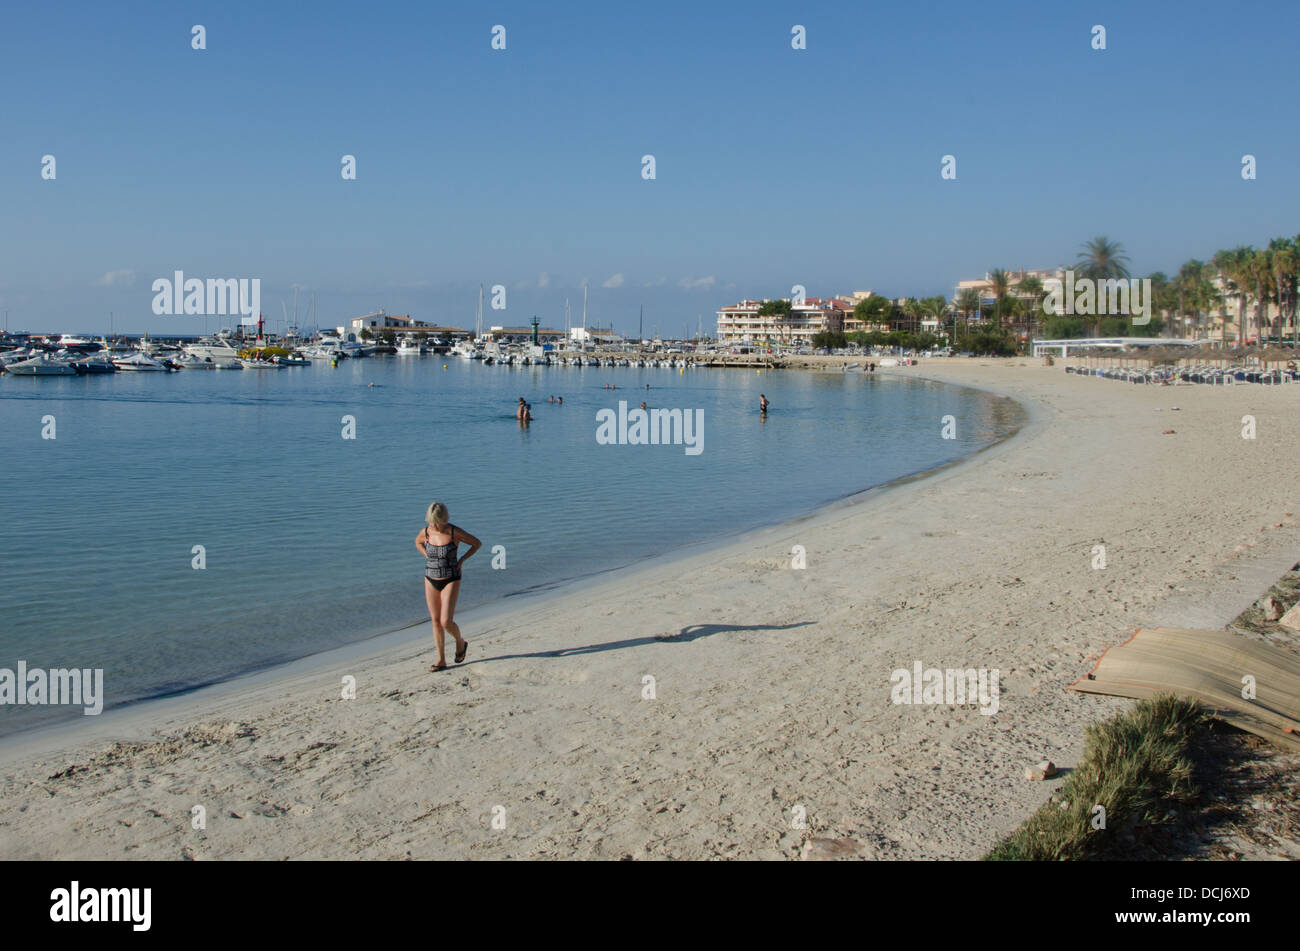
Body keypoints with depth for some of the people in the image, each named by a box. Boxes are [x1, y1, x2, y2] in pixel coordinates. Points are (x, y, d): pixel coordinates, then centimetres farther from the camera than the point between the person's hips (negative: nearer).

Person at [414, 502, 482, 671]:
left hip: (451, 581, -4)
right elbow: (418, 542, 19)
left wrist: (461, 561, -9)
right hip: (431, 580, 4)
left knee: (446, 622, -11)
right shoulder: (426, 531, -5)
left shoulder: (454, 532, -17)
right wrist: (428, 558, 4)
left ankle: (460, 642, 21)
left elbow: (477, 543, -5)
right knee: (435, 621, 5)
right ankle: (441, 660, 14)